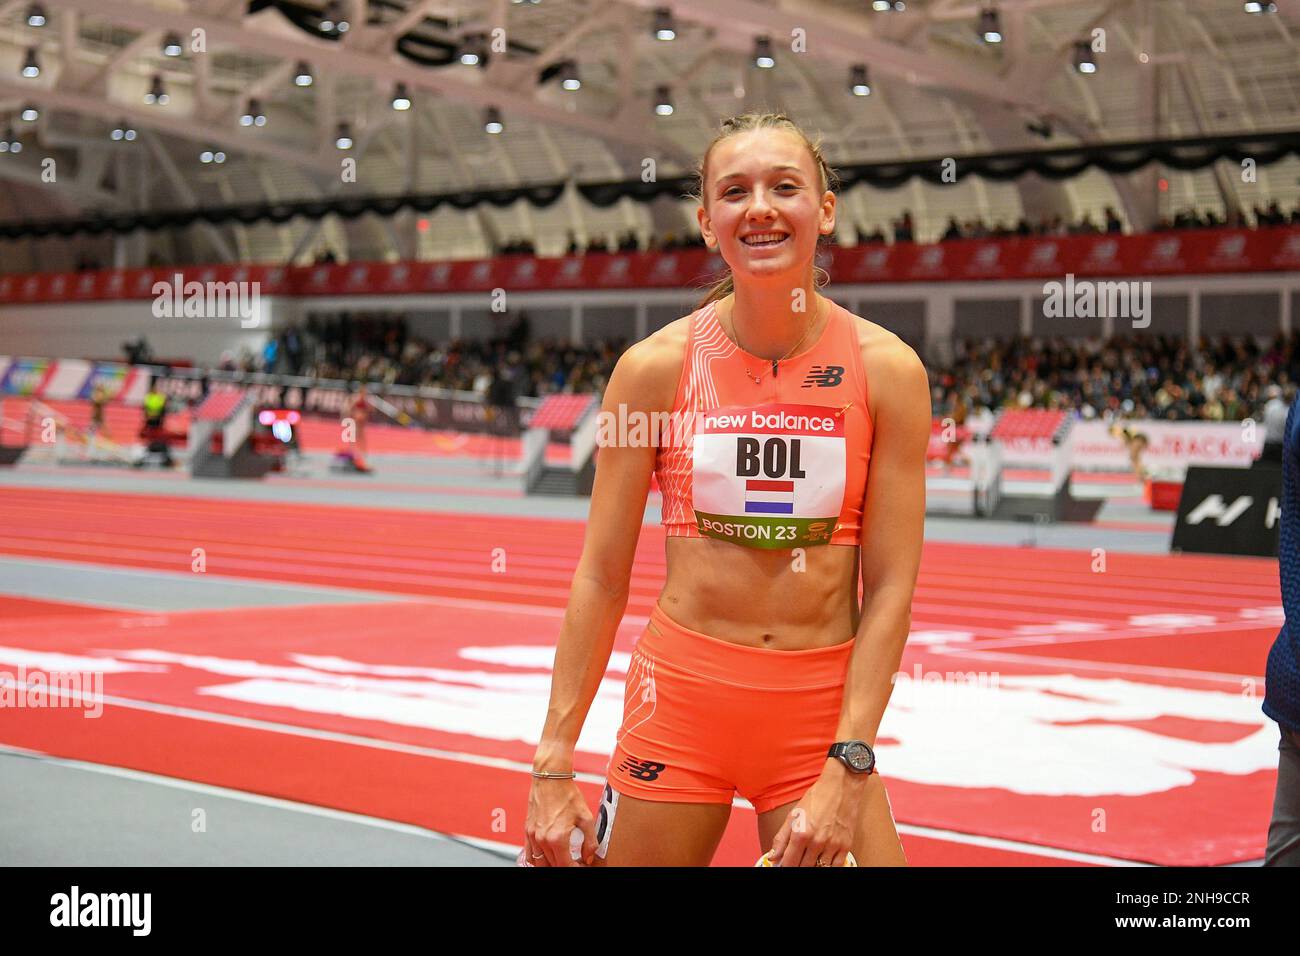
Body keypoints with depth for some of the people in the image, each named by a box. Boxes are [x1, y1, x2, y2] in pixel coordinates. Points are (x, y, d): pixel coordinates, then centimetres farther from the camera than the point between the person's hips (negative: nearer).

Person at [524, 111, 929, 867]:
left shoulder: (887, 369, -5)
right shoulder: (655, 366, -4)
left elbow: (890, 587, -6)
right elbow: (602, 578, -1)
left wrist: (846, 773, -13)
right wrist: (554, 765, -4)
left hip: (821, 711, 0)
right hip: (680, 695, 0)